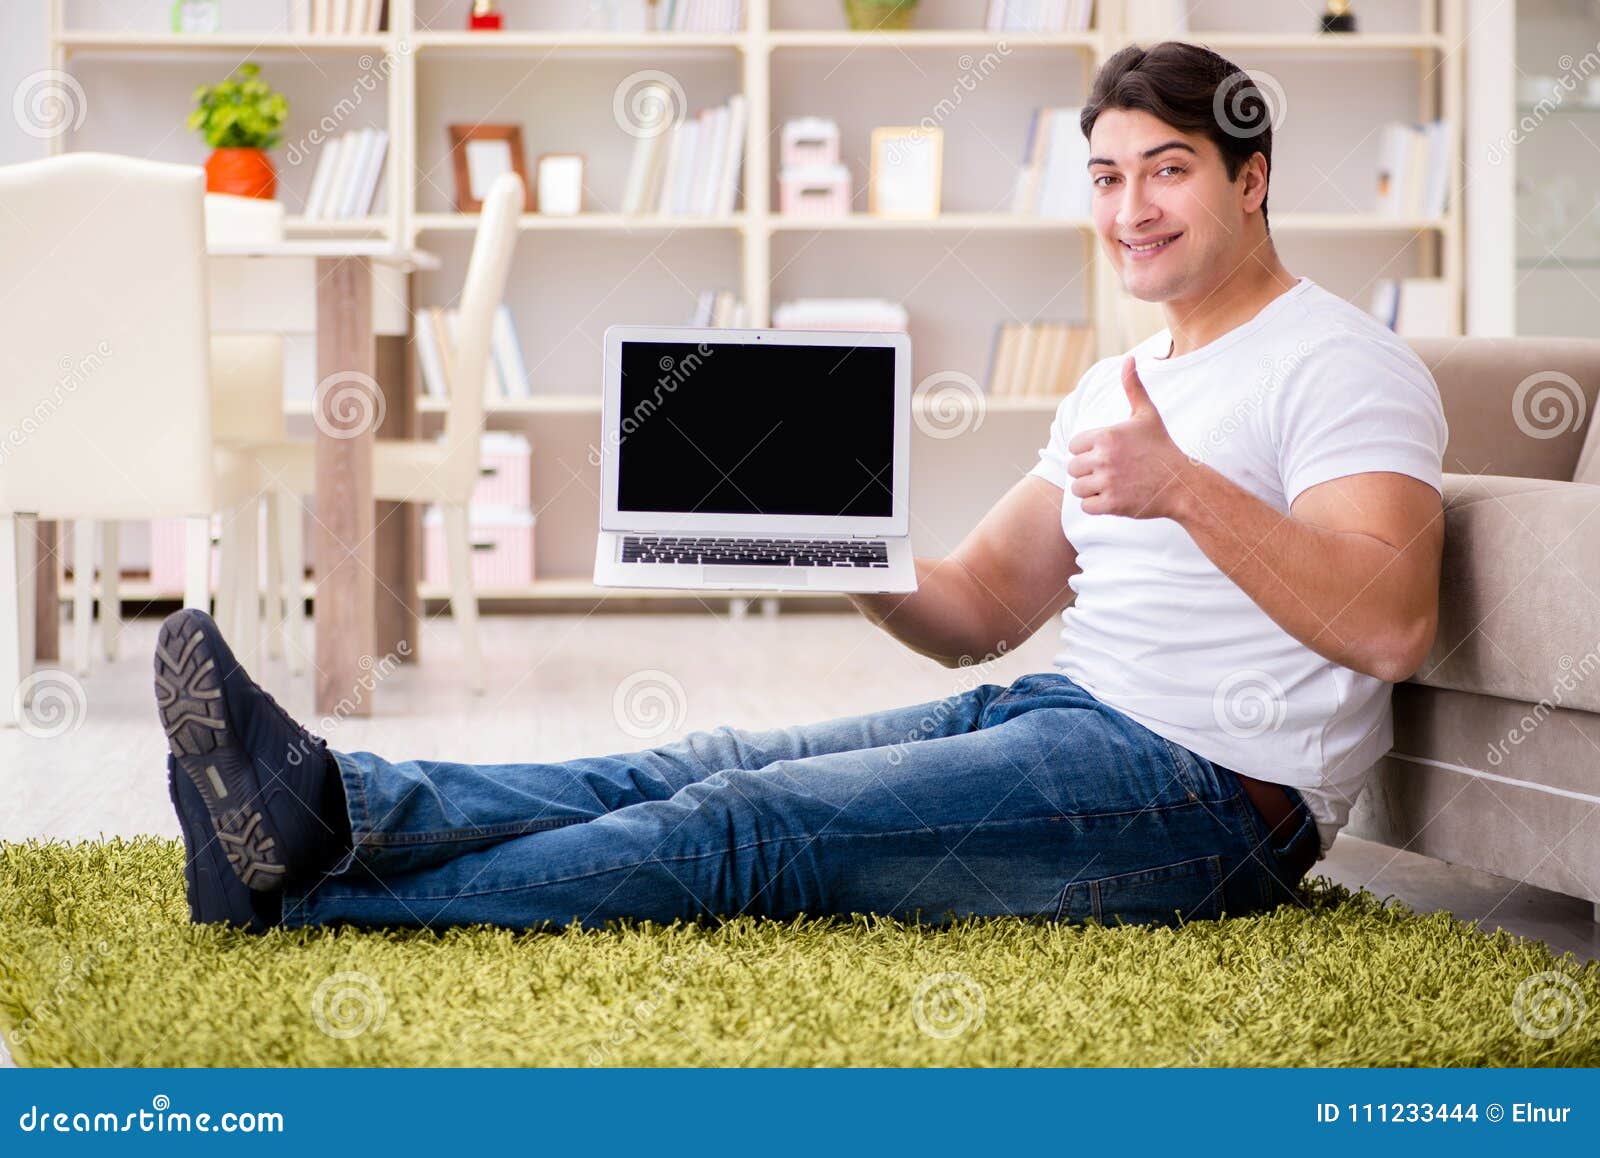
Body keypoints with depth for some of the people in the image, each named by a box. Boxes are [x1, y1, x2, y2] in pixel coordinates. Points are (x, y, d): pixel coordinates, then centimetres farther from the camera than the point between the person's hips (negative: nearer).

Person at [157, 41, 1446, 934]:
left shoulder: (1342, 362, -5)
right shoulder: (1115, 385, 22)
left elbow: (1391, 625, -20)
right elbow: (977, 609, 18)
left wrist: (1186, 488, -30)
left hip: (1213, 789, -8)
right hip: (1065, 713, 8)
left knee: (745, 828, -20)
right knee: (706, 768, -12)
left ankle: (306, 893, -26)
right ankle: (336, 803, -26)